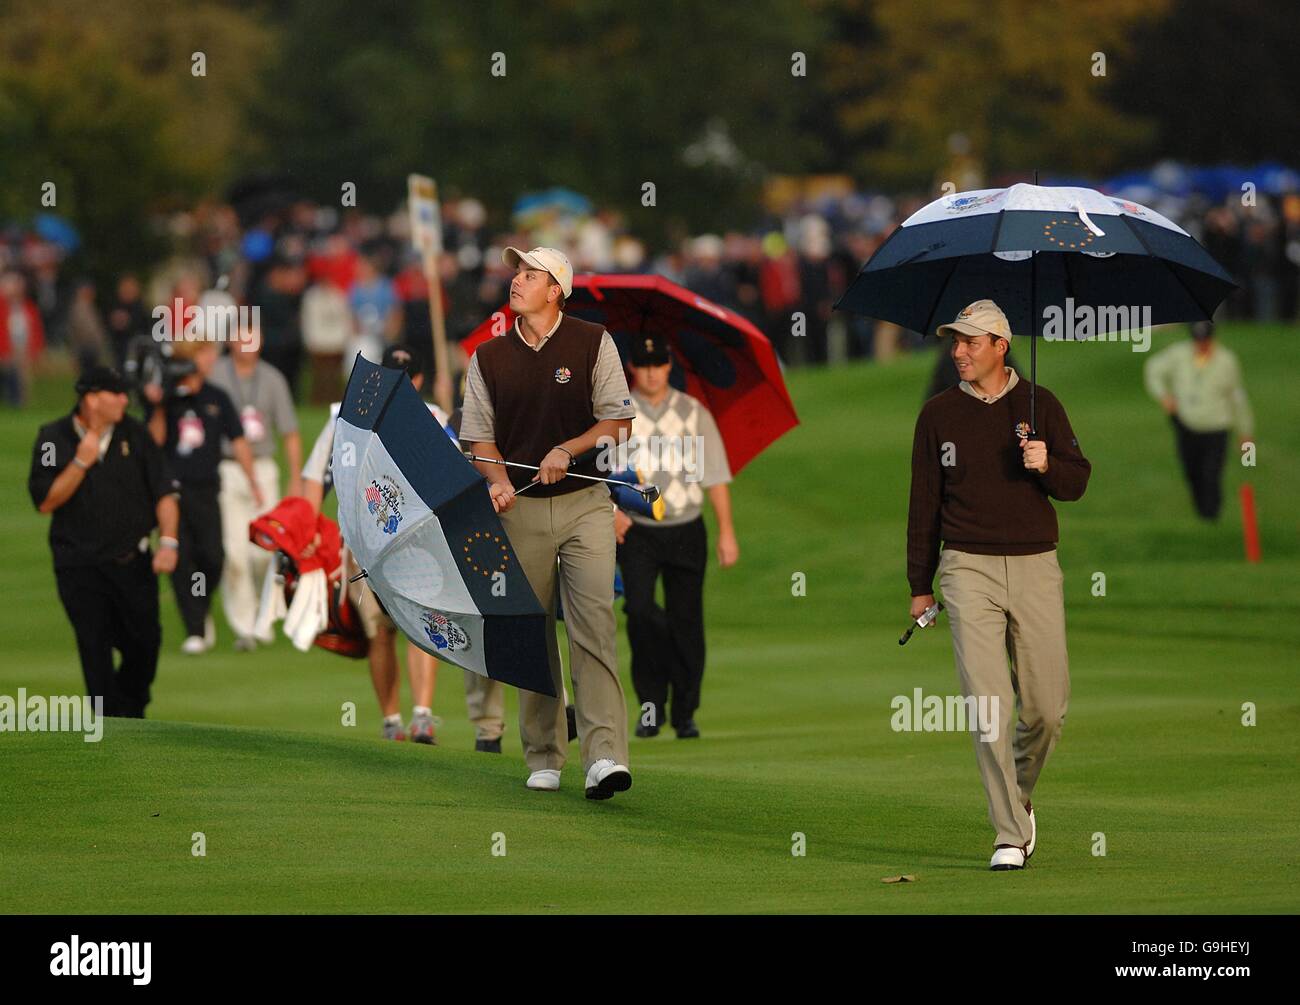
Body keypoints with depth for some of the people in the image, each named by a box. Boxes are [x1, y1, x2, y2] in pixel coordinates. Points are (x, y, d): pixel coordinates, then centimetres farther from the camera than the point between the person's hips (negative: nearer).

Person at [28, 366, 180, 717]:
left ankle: (130, 711, 28)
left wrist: (168, 541, -10)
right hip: (80, 567, -2)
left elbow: (164, 492, 4)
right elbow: (44, 502, -8)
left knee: (145, 642, 3)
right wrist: (81, 462, -17)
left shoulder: (134, 434, 4)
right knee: (96, 651, -3)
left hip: (132, 564, 2)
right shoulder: (53, 439, -2)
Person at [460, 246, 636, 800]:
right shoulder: (488, 358, 7)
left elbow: (617, 420, 1)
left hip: (585, 504, -2)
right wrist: (498, 479, -10)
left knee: (594, 625, -14)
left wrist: (567, 449, -15)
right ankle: (543, 758, 14)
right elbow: (478, 436, 10)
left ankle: (604, 756, -22)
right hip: (521, 508, 3)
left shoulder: (593, 344, 1)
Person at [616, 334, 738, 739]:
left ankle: (685, 714, 10)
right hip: (636, 531, -1)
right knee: (640, 608, -20)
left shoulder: (693, 413, 7)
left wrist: (726, 532, 1)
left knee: (686, 621, 1)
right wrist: (609, 511, -13)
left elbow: (715, 475, 7)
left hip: (686, 530, 1)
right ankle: (651, 703, -8)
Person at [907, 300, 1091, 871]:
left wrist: (1047, 464, -17)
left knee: (1047, 708, 1)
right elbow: (924, 502, 12)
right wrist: (920, 586, 12)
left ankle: (1020, 794, 30)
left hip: (1036, 567, 1)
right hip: (969, 568, -1)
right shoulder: (938, 415, 8)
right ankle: (1011, 835, -9)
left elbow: (1077, 482, 5)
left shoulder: (1040, 406, 7)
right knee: (988, 706, -10)